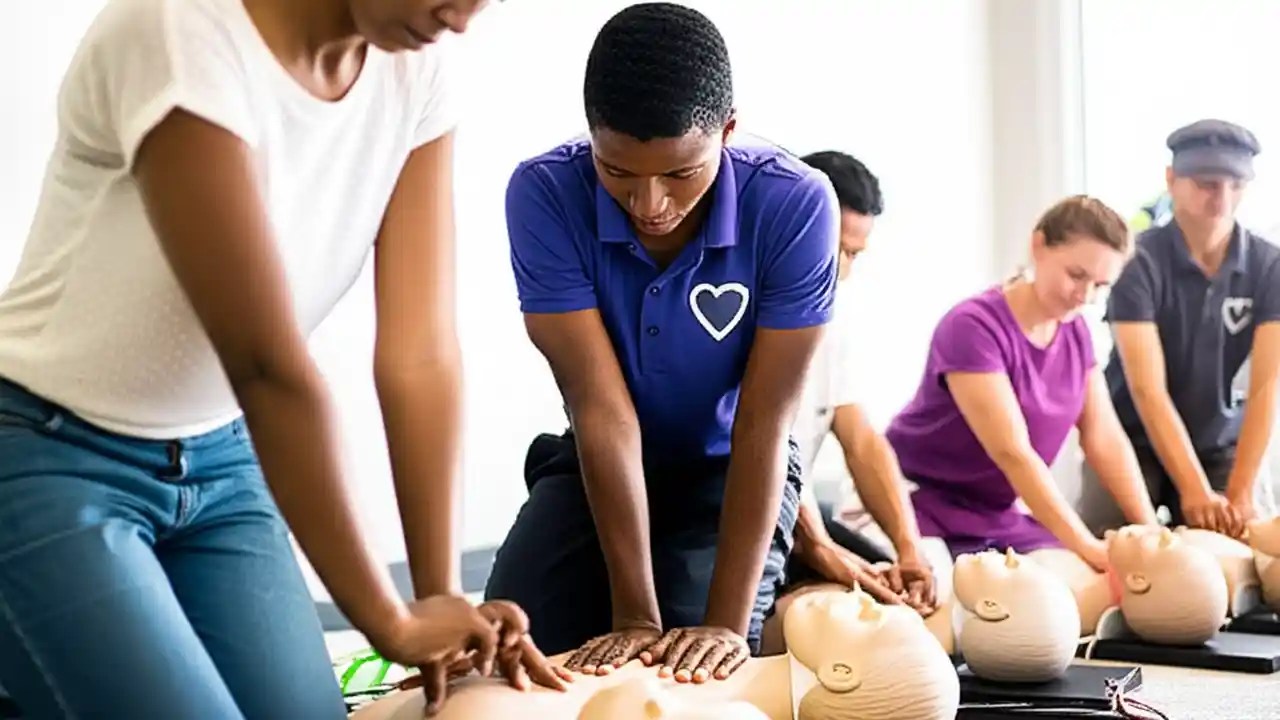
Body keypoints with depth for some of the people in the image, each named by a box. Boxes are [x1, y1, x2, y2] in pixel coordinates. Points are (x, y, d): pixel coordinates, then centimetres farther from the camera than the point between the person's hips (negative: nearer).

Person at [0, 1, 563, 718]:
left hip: (220, 458, 6)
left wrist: (440, 594, -14)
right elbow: (268, 367, -28)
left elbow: (421, 354, -11)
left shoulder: (417, 67, -8)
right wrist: (389, 621, -23)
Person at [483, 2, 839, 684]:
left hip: (729, 469, -1)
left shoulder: (794, 205, -28)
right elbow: (602, 407, -27)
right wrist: (633, 611, -28)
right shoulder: (545, 193, -26)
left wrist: (728, 623, -29)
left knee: (695, 669, -20)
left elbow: (764, 421, -25)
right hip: (594, 464, 2)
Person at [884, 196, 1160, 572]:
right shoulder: (972, 326, -23)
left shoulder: (1075, 332, 1)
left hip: (1001, 514, 7)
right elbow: (1012, 451, -29)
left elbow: (1105, 439, -1)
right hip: (924, 509, -7)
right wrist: (1088, 547, -33)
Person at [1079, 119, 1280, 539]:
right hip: (1133, 442, -2)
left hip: (1224, 445, 2)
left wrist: (1241, 492, -25)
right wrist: (1195, 491, -30)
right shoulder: (1138, 262, -17)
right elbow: (1147, 389, -23)